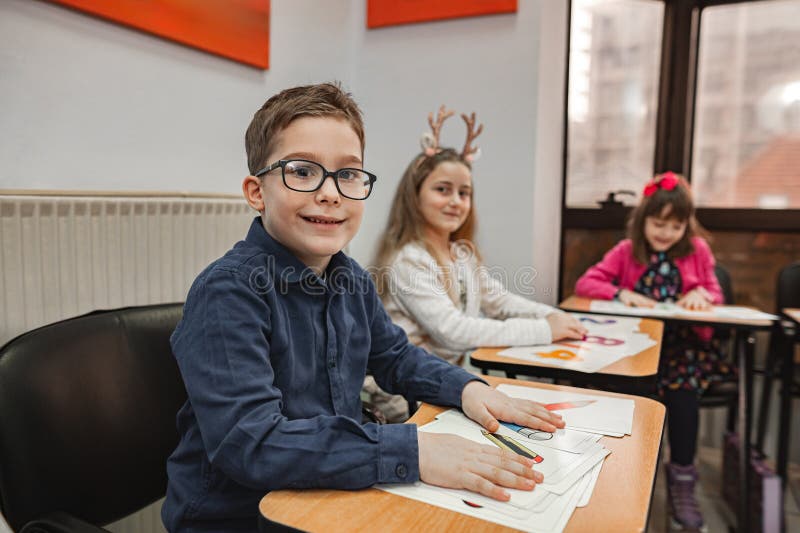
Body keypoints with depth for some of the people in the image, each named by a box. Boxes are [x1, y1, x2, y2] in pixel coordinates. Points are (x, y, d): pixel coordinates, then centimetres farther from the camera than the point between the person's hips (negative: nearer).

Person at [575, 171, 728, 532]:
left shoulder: (697, 250, 9)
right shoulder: (627, 250, 5)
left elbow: (715, 294, 17)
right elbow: (585, 284, 1)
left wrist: (702, 295, -8)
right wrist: (623, 294, -17)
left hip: (684, 342, 1)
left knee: (683, 390, -28)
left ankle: (682, 477, -11)